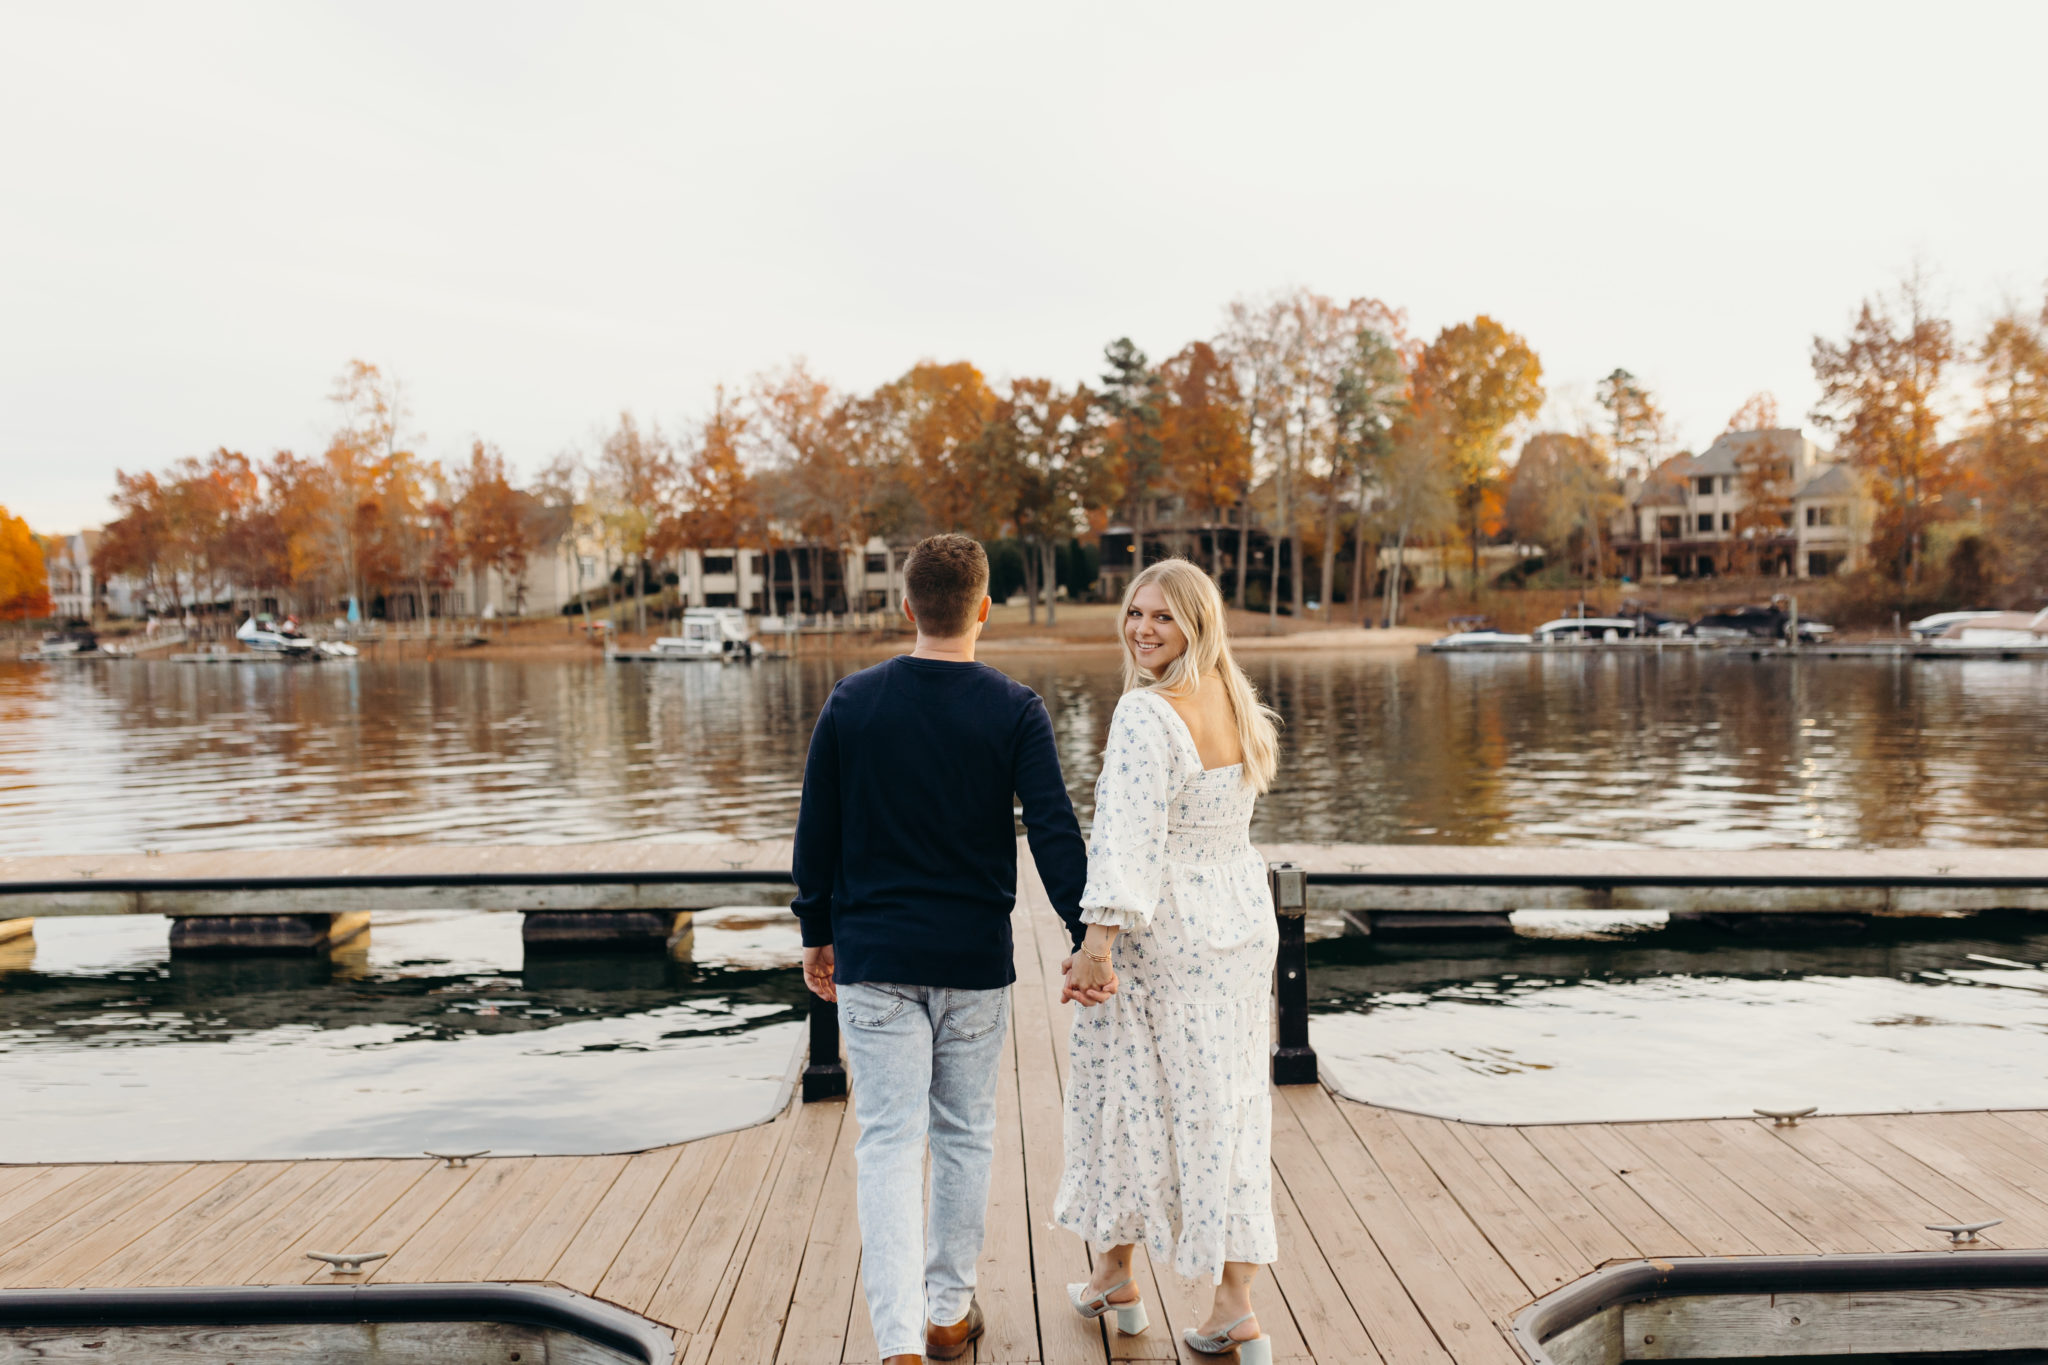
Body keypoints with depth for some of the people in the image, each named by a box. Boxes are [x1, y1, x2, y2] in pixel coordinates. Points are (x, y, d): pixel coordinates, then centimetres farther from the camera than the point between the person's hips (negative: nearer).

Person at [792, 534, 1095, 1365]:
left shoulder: (851, 703, -1)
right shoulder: (1016, 712, -6)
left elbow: (816, 834, 3)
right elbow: (1054, 833, -12)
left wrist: (817, 935, 14)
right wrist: (1084, 939, -8)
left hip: (875, 960, 0)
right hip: (976, 962, 0)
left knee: (890, 1146, 2)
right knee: (965, 1137, 14)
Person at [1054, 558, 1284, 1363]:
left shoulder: (1145, 712, -18)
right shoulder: (1235, 704, 7)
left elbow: (1130, 836, -27)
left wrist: (1099, 940, -29)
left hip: (1158, 933, -7)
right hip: (1243, 922, 7)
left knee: (1127, 1093, 12)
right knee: (1228, 1102, 9)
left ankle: (1115, 1279, 29)